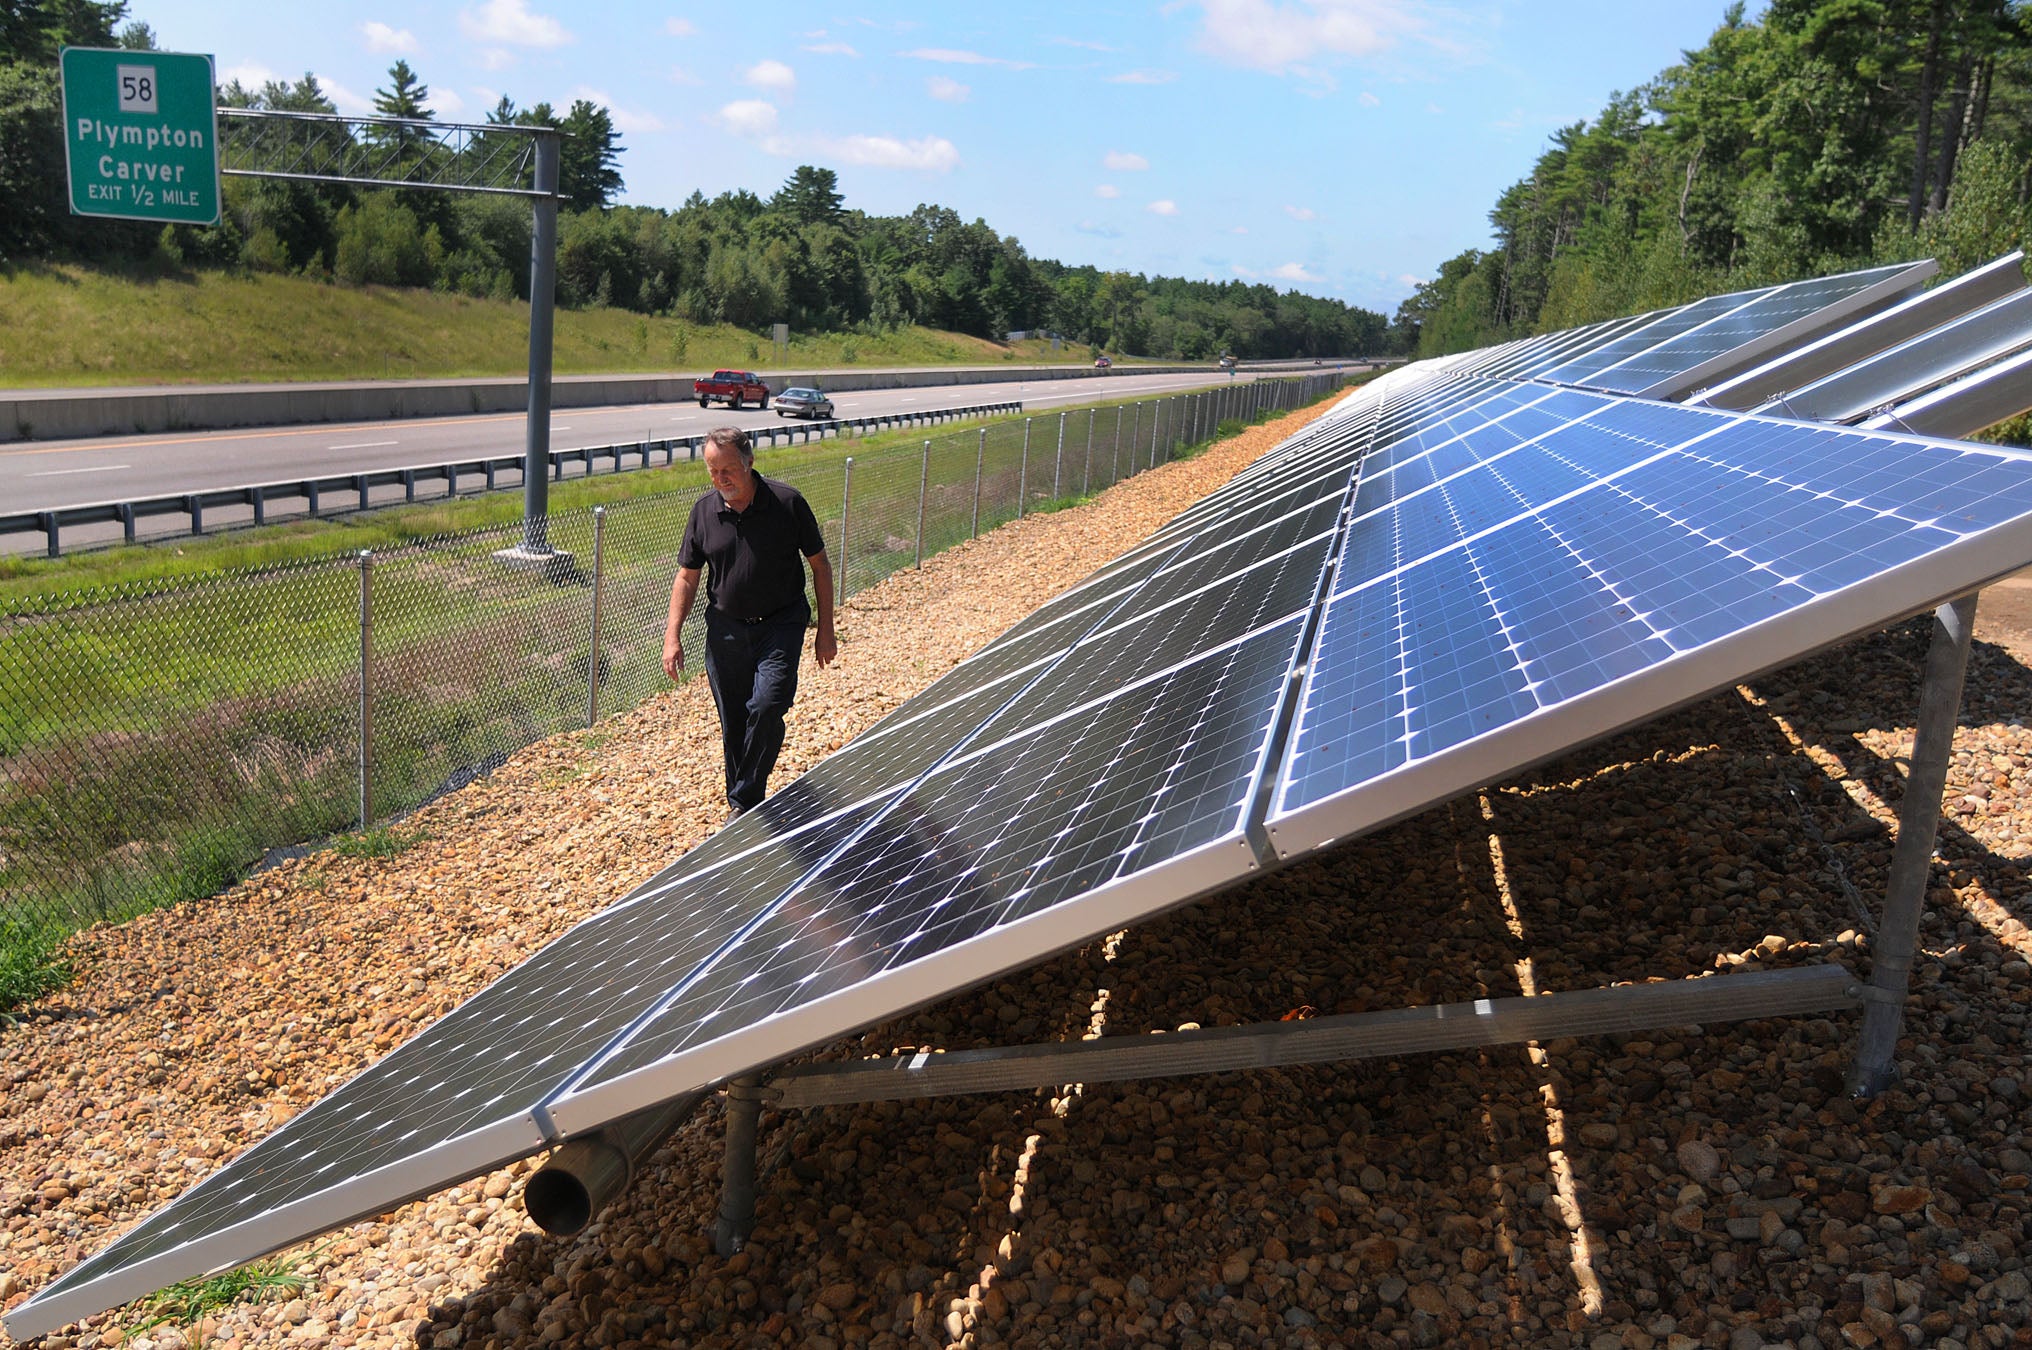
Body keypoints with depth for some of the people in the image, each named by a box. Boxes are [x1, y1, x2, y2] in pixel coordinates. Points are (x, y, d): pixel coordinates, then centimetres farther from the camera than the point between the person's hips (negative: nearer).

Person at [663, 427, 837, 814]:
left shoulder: (788, 503, -9)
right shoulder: (704, 511, -1)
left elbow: (820, 565, 0)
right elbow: (687, 577, 7)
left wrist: (825, 630, -1)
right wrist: (673, 635, -1)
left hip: (780, 625, -3)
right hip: (726, 629, 3)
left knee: (766, 707, -20)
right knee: (733, 724, 8)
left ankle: (745, 801, -5)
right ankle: (743, 806, 25)